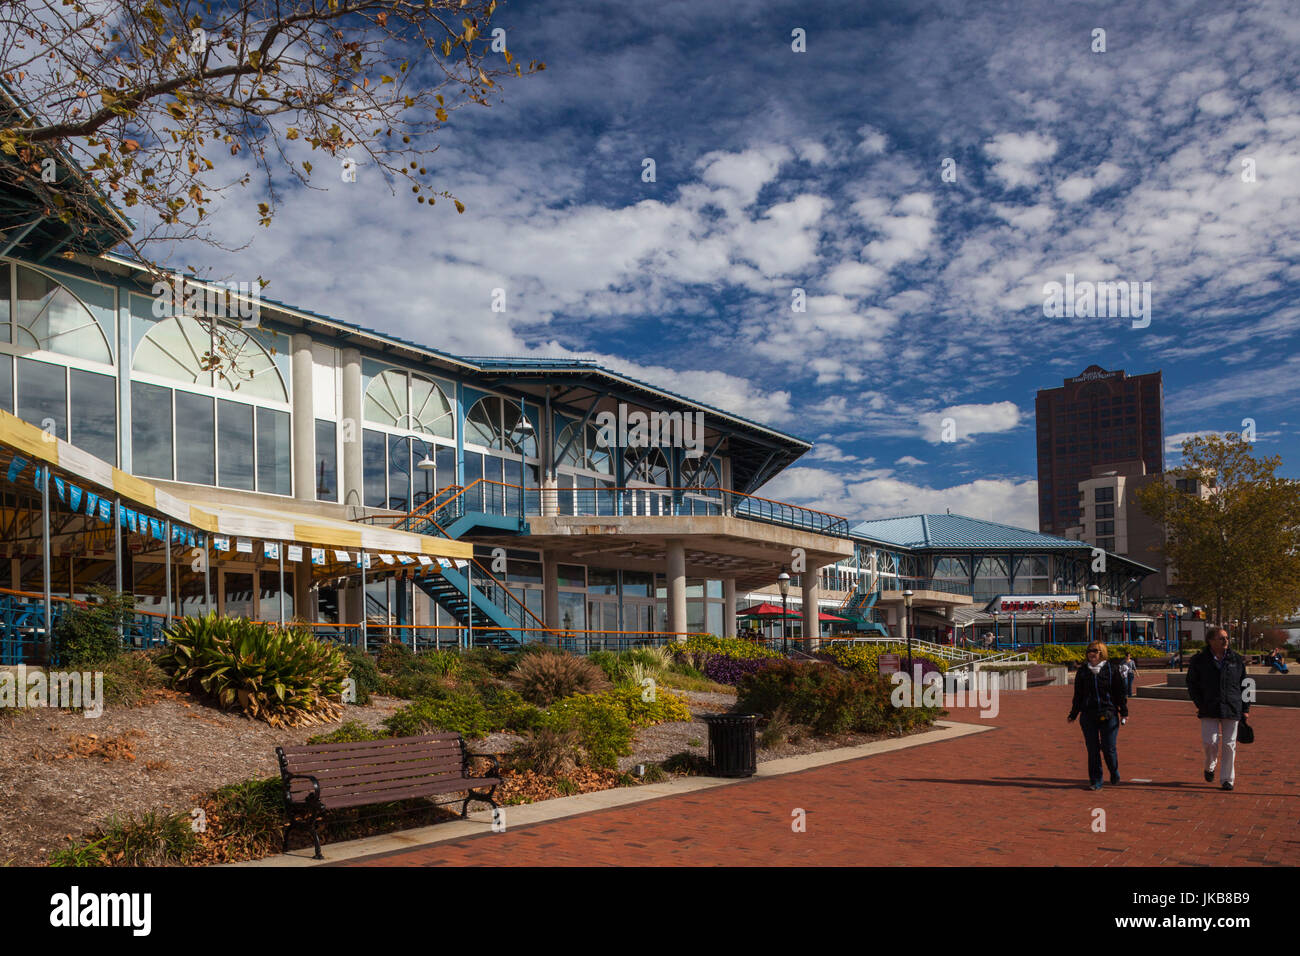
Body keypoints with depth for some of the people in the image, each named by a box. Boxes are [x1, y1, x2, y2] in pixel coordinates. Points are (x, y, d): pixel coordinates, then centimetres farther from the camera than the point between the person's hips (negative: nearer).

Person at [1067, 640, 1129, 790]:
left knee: (1109, 748, -2)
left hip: (1109, 715, -2)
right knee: (1092, 750, 1)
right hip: (1088, 716, 2)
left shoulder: (1112, 671, 1)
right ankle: (1096, 781, 11)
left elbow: (1120, 693, 5)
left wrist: (1124, 713, -2)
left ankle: (1114, 773, 27)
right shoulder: (1082, 671, 7)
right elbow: (1078, 695, 13)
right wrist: (1073, 715, 12)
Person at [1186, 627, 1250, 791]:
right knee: (1210, 742, -9)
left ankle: (1227, 779, 13)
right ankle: (1210, 767, 21)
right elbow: (1192, 684, 7)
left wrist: (1245, 708, 7)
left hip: (1232, 709, 1)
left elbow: (1244, 684, 11)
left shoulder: (1236, 659, 6)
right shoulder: (1199, 660, 0)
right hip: (1209, 709, -1)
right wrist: (1199, 703, -4)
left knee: (1229, 744, 2)